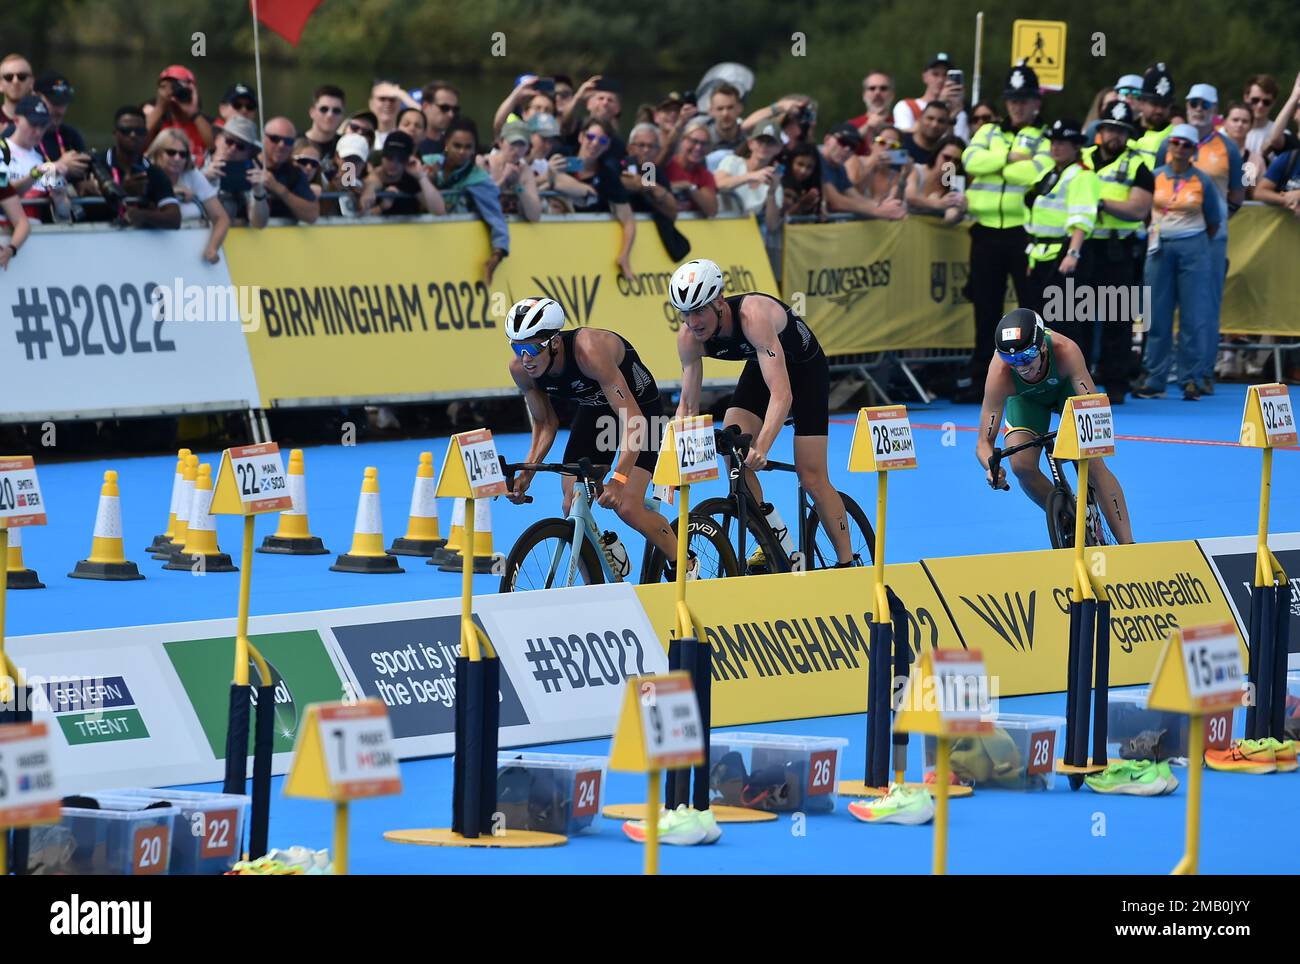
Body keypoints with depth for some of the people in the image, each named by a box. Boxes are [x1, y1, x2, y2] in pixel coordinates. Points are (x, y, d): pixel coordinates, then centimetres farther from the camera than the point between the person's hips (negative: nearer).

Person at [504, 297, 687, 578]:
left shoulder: (589, 350, -40)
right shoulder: (520, 369, -21)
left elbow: (634, 419, -42)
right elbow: (545, 424, -3)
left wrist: (619, 478, -52)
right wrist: (527, 472, -18)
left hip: (639, 405, -6)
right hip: (594, 410, 6)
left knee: (627, 507, -18)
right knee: (572, 509, -7)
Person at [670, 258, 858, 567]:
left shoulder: (753, 315, -42)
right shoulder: (689, 338, -23)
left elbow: (782, 394, -48)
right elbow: (688, 405, -13)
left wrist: (762, 446, -59)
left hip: (805, 367, -6)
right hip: (760, 366, 6)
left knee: (812, 478, -9)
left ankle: (848, 563, 4)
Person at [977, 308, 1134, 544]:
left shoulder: (1065, 351, -42)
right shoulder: (999, 374, -39)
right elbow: (984, 442, -36)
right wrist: (991, 467, -57)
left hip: (1065, 385, -1)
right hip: (1025, 398, 1)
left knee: (1092, 464, -16)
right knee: (1022, 466, -20)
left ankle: (1127, 544, -10)